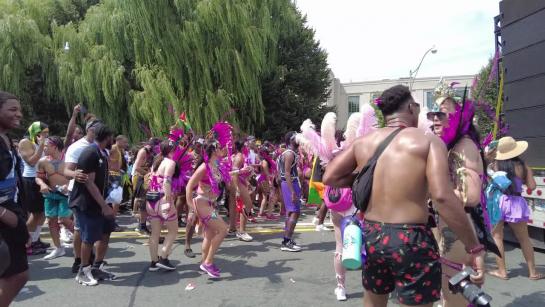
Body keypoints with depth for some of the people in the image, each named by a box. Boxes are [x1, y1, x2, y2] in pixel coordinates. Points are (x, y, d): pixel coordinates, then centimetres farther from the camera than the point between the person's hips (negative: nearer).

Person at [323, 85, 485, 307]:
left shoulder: (363, 142, 4)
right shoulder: (428, 141, -8)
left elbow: (329, 177, 4)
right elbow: (442, 196, -19)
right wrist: (474, 247, -14)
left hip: (371, 236, 5)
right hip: (411, 241, -5)